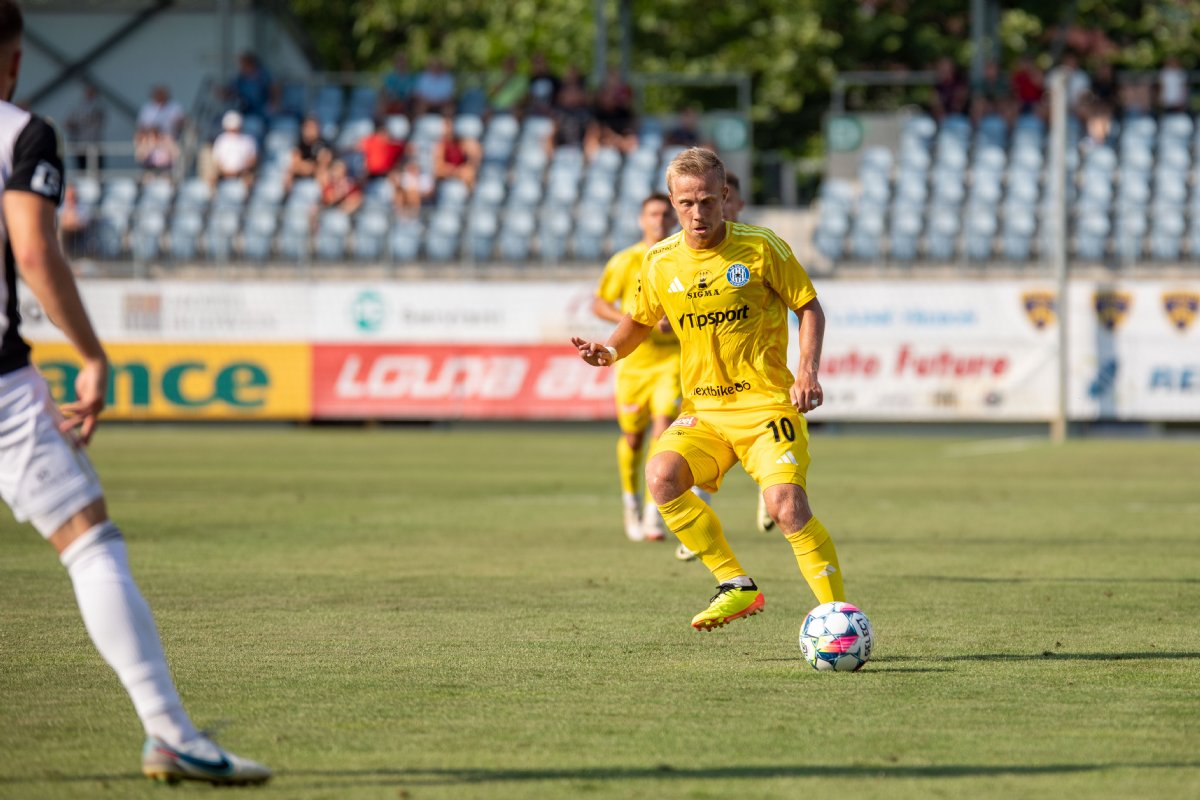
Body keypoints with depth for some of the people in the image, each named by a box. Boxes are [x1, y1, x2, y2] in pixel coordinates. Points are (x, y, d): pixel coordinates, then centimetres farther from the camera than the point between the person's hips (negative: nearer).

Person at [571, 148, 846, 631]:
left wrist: (808, 371, -13)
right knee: (661, 475, -24)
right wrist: (610, 351, -2)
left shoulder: (761, 248, -7)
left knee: (786, 507, -24)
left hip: (766, 404, -4)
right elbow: (641, 320, 20)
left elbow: (809, 307, 1)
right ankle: (736, 587, -13)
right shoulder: (661, 263, 3)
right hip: (703, 410, 4)